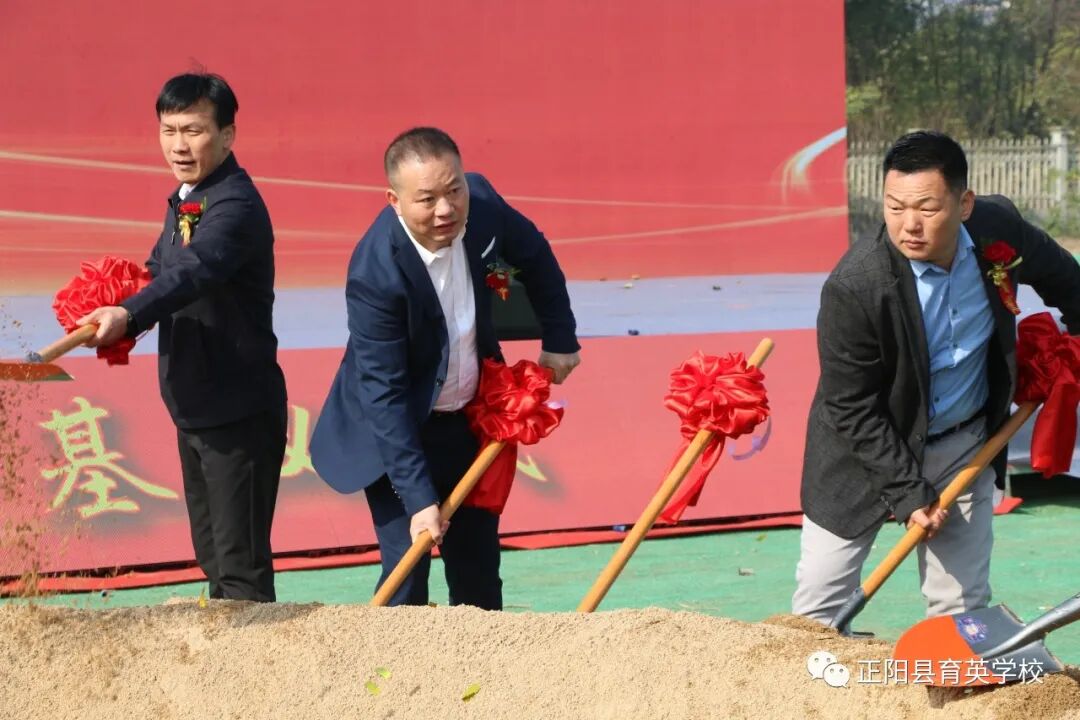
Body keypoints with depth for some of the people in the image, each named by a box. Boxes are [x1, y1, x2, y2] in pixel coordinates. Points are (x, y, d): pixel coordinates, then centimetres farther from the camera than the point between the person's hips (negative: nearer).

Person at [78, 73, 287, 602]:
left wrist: (129, 315, -53)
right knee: (212, 553, 19)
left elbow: (194, 271, -37)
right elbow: (161, 268, 21)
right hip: (195, 405, 10)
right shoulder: (185, 201, 10)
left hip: (238, 410, -10)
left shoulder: (235, 206, -20)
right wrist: (119, 319, 0)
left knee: (241, 562, -6)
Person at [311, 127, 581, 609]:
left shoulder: (480, 203, -16)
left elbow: (535, 258, 8)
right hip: (397, 431, -5)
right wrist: (418, 498, -30)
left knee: (479, 567, 13)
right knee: (407, 568, -11)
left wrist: (559, 340, 10)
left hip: (470, 420, 6)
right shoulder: (376, 272, -31)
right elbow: (383, 393, -29)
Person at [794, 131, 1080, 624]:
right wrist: (907, 494, -20)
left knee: (963, 609, 10)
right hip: (867, 451, -4)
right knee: (818, 610, 1)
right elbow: (852, 408, -21)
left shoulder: (997, 229, -17)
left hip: (963, 446, 4)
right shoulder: (855, 286, -30)